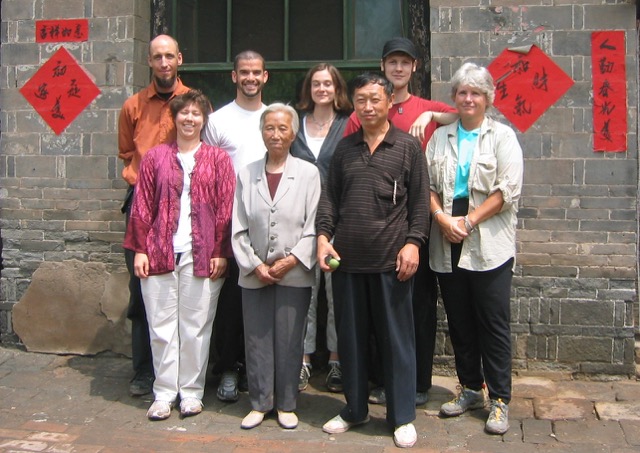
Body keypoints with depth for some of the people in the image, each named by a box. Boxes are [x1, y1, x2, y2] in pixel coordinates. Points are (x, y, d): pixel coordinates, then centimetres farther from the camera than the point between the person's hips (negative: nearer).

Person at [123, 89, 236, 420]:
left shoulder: (218, 160, 5)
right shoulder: (155, 157, 8)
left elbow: (226, 209, 1)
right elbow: (142, 206, 6)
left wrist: (220, 252, -5)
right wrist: (140, 250, 0)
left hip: (201, 254, -1)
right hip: (160, 253, 2)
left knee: (195, 326, 5)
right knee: (161, 325, 5)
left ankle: (191, 391, 18)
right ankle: (164, 392, 17)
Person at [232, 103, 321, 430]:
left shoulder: (308, 173, 0)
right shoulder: (246, 174, 6)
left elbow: (313, 225, -3)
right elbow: (238, 228, 4)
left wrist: (291, 260, -12)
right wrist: (255, 265, -6)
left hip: (294, 273, -2)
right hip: (254, 274, 2)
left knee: (289, 341, 5)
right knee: (257, 340, 8)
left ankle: (286, 404, 20)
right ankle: (260, 403, 22)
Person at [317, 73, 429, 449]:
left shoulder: (408, 146, 2)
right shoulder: (345, 148, 13)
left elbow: (420, 200, -1)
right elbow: (330, 196, 13)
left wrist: (413, 241, -10)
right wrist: (323, 235, 0)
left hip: (390, 260, -4)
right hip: (347, 259, 4)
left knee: (397, 337, 4)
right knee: (350, 336, 12)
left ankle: (403, 416, 16)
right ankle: (355, 408, 27)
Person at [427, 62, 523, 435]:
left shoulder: (503, 136, 2)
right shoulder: (440, 137, 13)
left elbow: (508, 191, -7)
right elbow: (427, 184, 7)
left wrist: (467, 221, -13)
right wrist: (442, 218, -10)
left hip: (489, 245, -4)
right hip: (448, 246, 4)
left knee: (494, 324, 0)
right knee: (459, 323, 11)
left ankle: (500, 400, 11)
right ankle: (471, 390, 26)